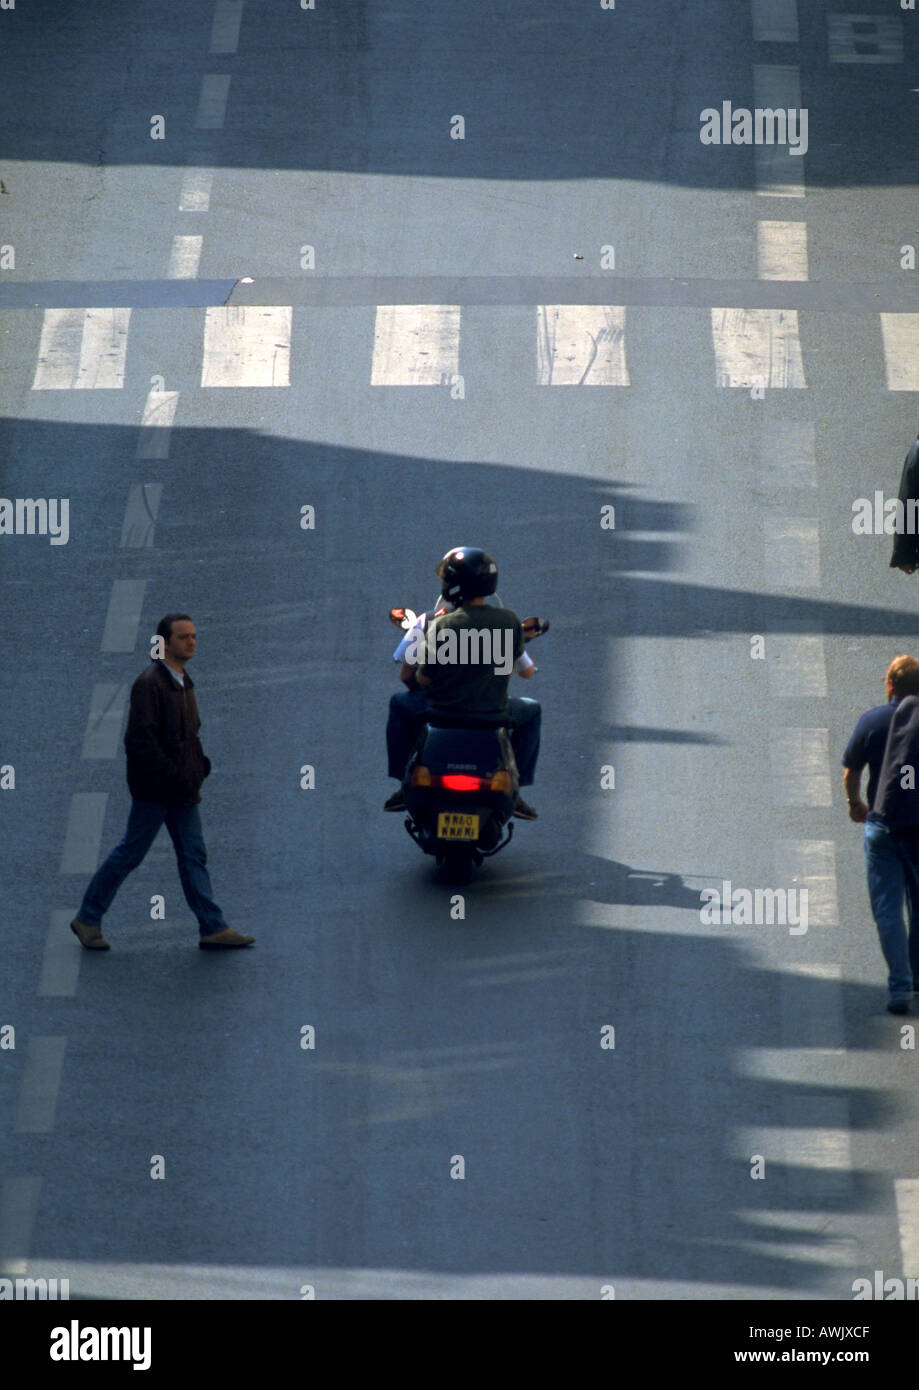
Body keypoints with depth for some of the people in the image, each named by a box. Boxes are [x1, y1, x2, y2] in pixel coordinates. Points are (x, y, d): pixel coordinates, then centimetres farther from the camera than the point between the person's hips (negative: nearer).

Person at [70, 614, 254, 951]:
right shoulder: (149, 683, -16)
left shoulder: (183, 683, 13)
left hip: (180, 788, 9)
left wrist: (199, 766, 8)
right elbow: (141, 740, -22)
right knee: (130, 853, -1)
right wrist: (176, 779, -22)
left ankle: (213, 928, 5)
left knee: (194, 856, 6)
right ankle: (88, 919, 10)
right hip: (153, 790, -9)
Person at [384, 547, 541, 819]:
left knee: (399, 702, 31)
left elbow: (423, 678, -9)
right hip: (493, 713, 1)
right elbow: (527, 671, 8)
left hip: (442, 712, -1)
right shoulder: (508, 621, -5)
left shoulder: (441, 625, -14)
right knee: (531, 711, 33)